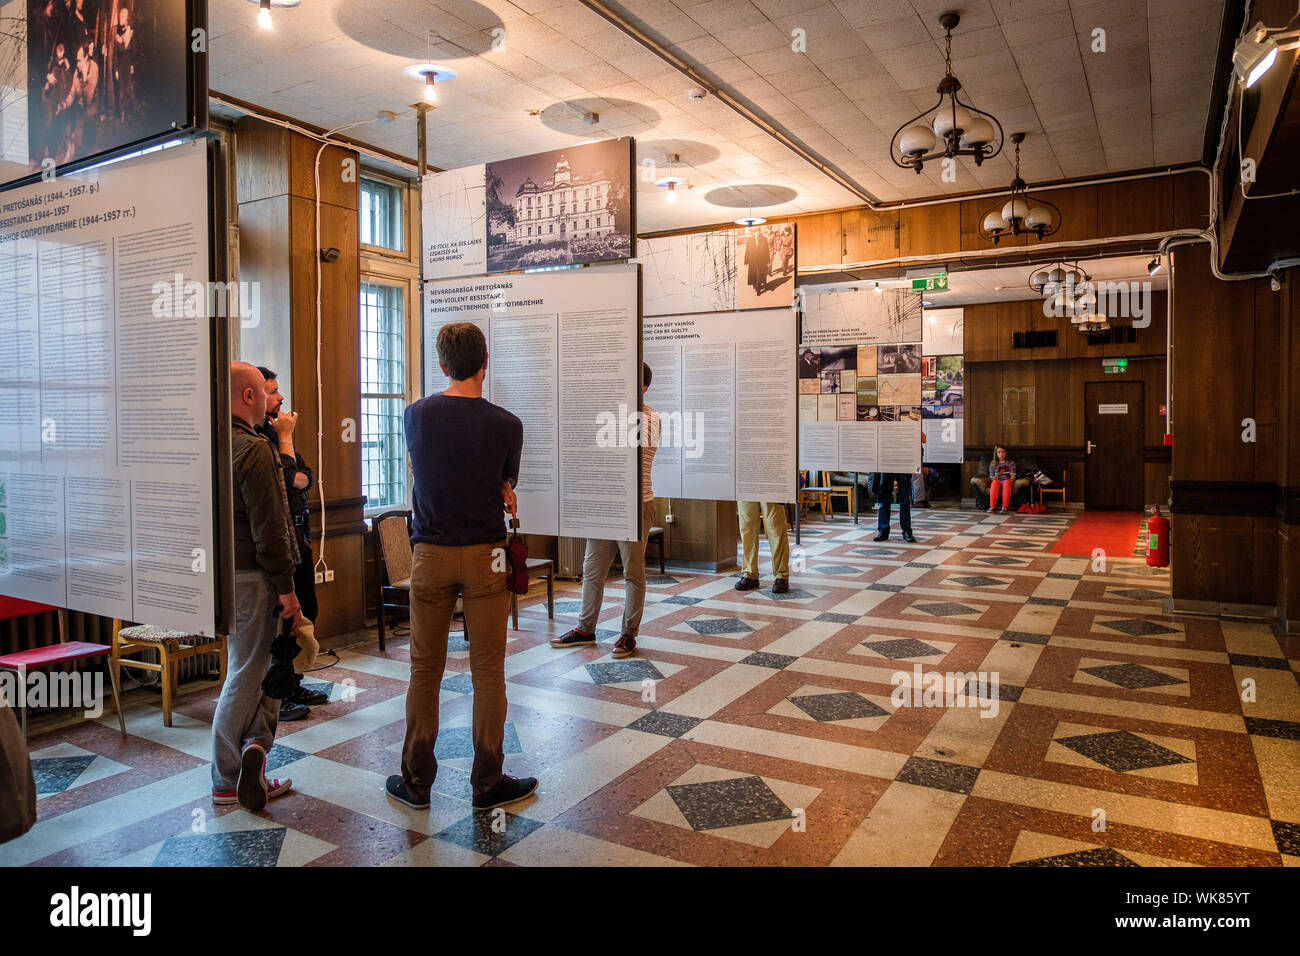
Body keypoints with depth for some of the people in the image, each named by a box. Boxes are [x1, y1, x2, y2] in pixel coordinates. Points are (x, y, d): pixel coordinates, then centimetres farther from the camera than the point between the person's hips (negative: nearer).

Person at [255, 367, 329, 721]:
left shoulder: (273, 432, 16)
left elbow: (306, 476, 14)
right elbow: (285, 478, -19)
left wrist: (298, 479, -9)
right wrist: (286, 439, -9)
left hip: (298, 536, 10)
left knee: (305, 612, 16)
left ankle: (292, 686, 29)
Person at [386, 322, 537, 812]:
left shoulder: (417, 414, -2)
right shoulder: (506, 424, -9)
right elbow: (506, 489, 5)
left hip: (431, 556, 2)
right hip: (484, 556, -1)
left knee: (424, 671, 11)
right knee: (488, 672, 7)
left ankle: (416, 781, 22)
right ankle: (488, 783, 17)